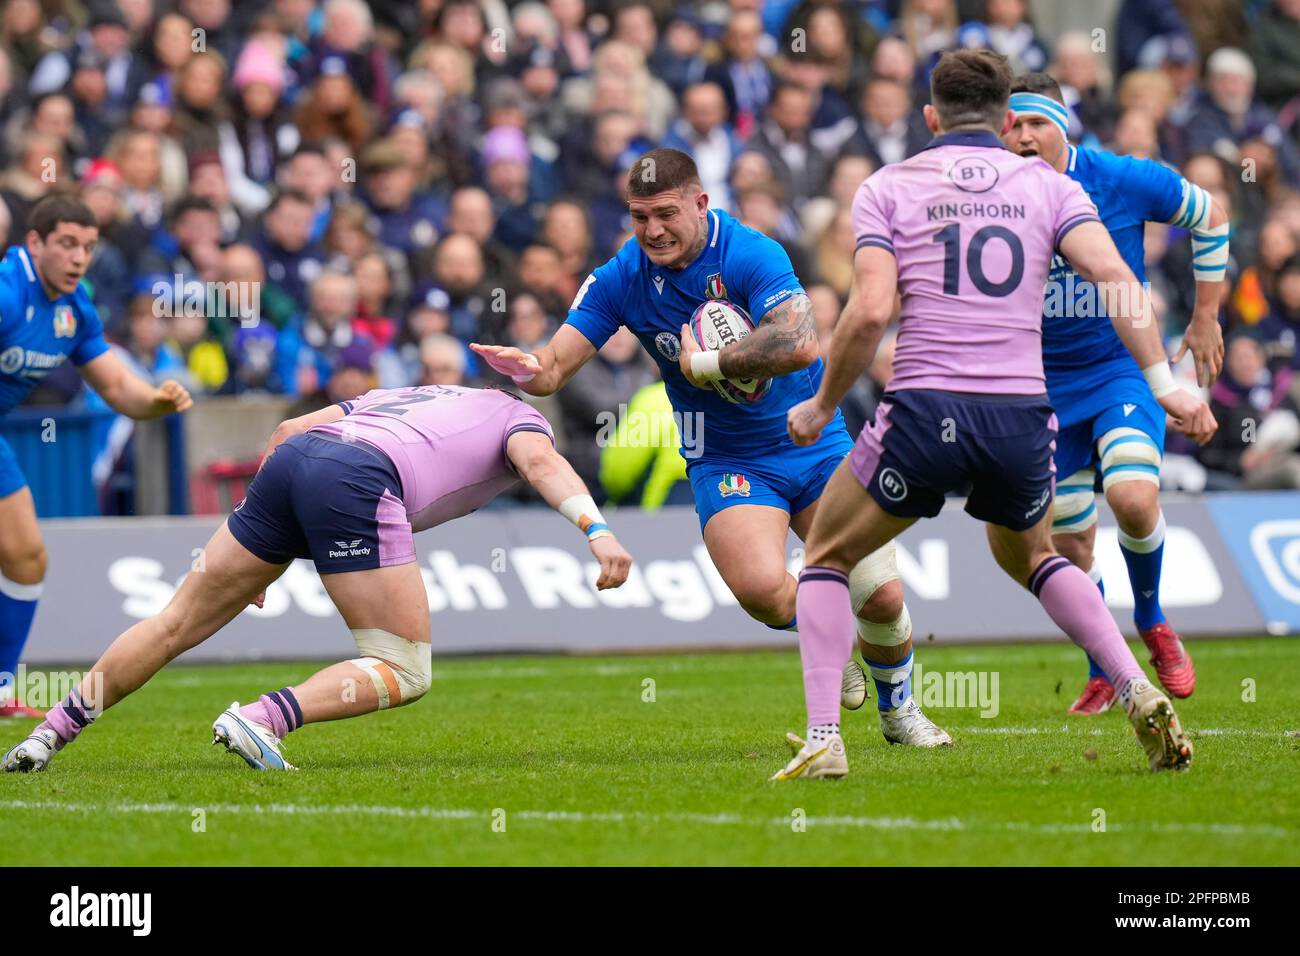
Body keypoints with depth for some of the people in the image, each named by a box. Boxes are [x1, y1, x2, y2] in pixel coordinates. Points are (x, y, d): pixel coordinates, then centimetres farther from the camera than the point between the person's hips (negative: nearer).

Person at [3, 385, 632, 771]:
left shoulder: (403, 395, 40)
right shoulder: (519, 417, 24)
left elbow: (288, 430, 33)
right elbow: (540, 463, -1)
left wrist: (259, 557, 39)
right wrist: (598, 531, -15)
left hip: (289, 463, 6)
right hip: (358, 484, -6)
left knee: (178, 623, 16)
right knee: (406, 674, -1)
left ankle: (52, 730, 12)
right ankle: (262, 718, -20)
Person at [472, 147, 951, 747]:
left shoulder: (751, 255, -19)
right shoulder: (621, 278, -7)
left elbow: (799, 345, -34)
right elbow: (555, 367, -9)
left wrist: (703, 365, -27)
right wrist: (525, 368, -33)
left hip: (813, 440, -1)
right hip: (725, 460, 1)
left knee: (881, 596, -7)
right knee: (759, 587, -28)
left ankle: (897, 707, 26)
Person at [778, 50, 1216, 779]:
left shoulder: (888, 187, 8)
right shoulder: (1047, 185, 13)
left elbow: (871, 310, -6)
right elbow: (1112, 275, -4)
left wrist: (821, 408, 6)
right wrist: (1165, 384, -8)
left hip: (926, 411, -3)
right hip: (1022, 415, 3)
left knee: (828, 556, 19)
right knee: (1030, 555, 32)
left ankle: (823, 739, 3)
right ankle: (1143, 699, 15)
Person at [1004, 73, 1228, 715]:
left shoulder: (1123, 181, -13)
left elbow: (1210, 218, 4)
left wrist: (1205, 318, 6)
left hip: (1124, 367, -2)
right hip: (1046, 388, 2)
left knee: (1133, 499, -25)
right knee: (1070, 545, 3)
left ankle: (1151, 621, 4)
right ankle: (1103, 673, 25)